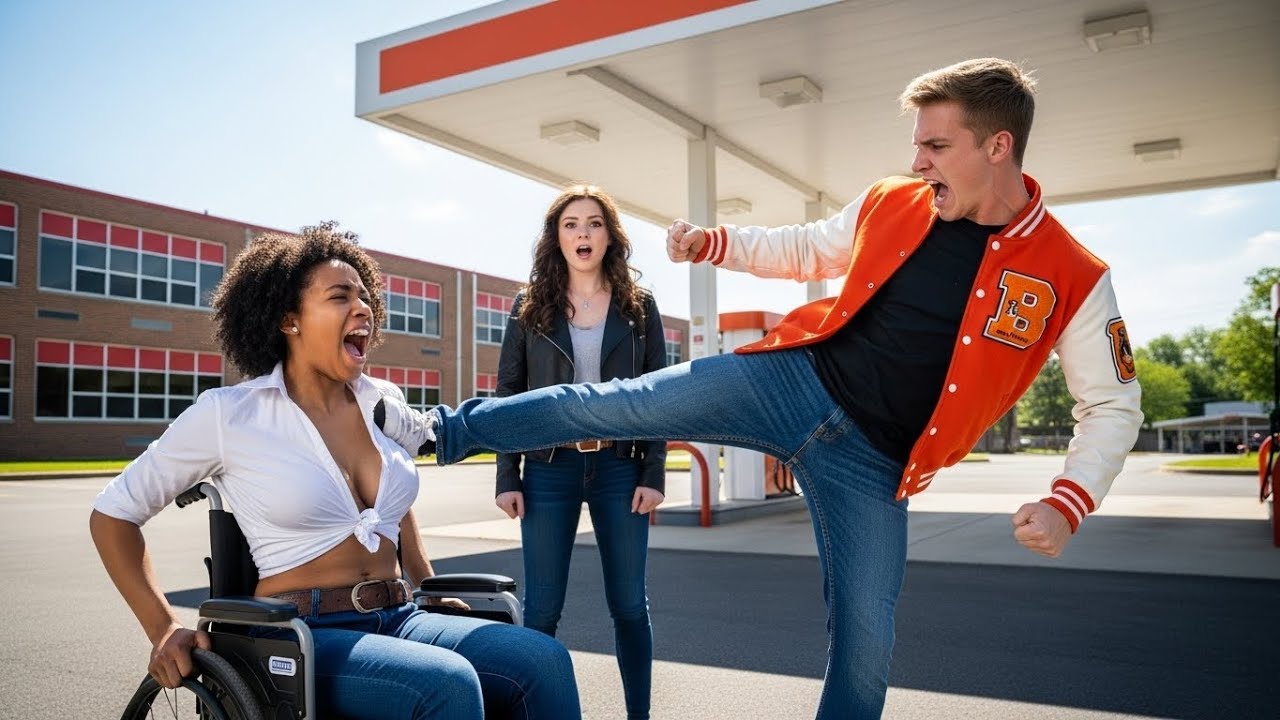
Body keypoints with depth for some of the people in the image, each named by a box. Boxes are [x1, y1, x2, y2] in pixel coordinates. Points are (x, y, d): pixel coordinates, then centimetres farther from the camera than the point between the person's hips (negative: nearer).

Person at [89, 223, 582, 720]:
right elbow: (112, 513, 6)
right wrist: (163, 629, -2)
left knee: (544, 662, -22)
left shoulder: (385, 403, 8)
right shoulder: (227, 415, -6)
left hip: (398, 619, 5)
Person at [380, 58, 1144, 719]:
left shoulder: (1071, 279, -8)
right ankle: (442, 429, 13)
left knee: (866, 643, 2)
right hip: (794, 380, 2)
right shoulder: (890, 205, 0)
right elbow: (807, 249, 18)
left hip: (873, 462, -1)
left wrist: (1067, 502, -15)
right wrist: (712, 242, 5)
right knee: (611, 406, -5)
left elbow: (1114, 403, 0)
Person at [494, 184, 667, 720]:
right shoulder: (530, 307, 5)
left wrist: (654, 474, -5)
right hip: (549, 469, 0)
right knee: (541, 608, 3)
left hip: (620, 467, 0)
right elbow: (508, 395, 3)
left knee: (628, 603, 7)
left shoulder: (639, 307, 6)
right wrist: (507, 478, -4)